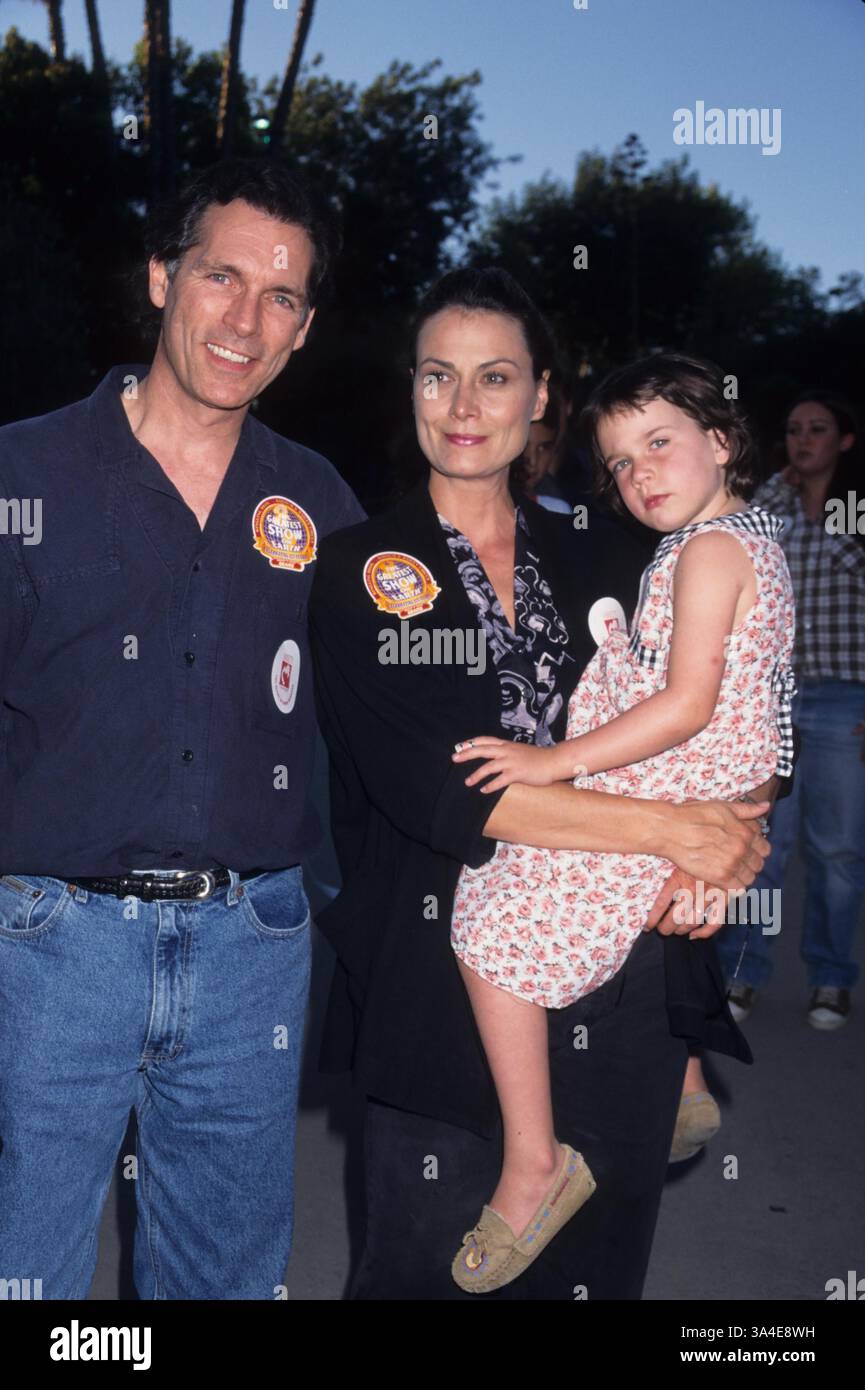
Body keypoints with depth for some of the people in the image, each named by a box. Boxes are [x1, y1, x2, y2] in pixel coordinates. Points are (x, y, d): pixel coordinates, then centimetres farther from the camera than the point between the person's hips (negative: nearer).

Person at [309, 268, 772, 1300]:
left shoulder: (604, 563, 10)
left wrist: (731, 844, -13)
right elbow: (429, 785, -13)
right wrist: (667, 829, -15)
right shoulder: (359, 570, -1)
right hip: (444, 982, -3)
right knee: (427, 1264, 7)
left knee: (599, 1265, 13)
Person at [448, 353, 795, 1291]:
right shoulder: (751, 534, 14)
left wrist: (555, 761, -21)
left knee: (494, 927, -10)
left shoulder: (708, 550, -17)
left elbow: (687, 704, -25)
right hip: (684, 798, 11)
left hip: (669, 811, -11)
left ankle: (532, 1163, -2)